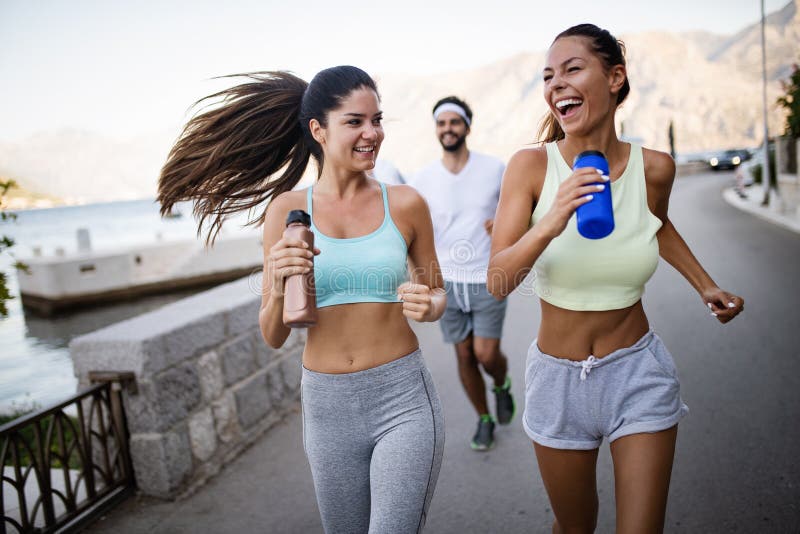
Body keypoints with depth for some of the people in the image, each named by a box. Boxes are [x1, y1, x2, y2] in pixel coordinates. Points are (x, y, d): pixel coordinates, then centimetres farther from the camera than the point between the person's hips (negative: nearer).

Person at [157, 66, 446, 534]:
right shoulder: (288, 209, -3)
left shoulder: (405, 203, -4)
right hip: (327, 405, 2)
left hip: (404, 399, -1)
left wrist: (428, 305, -12)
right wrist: (279, 289, -20)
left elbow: (436, 292, 10)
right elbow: (274, 337, 0)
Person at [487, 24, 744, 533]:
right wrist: (548, 226, -37)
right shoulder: (532, 165, -15)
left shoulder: (654, 167, -8)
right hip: (558, 377, 0)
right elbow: (497, 282, -21)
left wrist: (706, 286, 8)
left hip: (639, 372, 1)